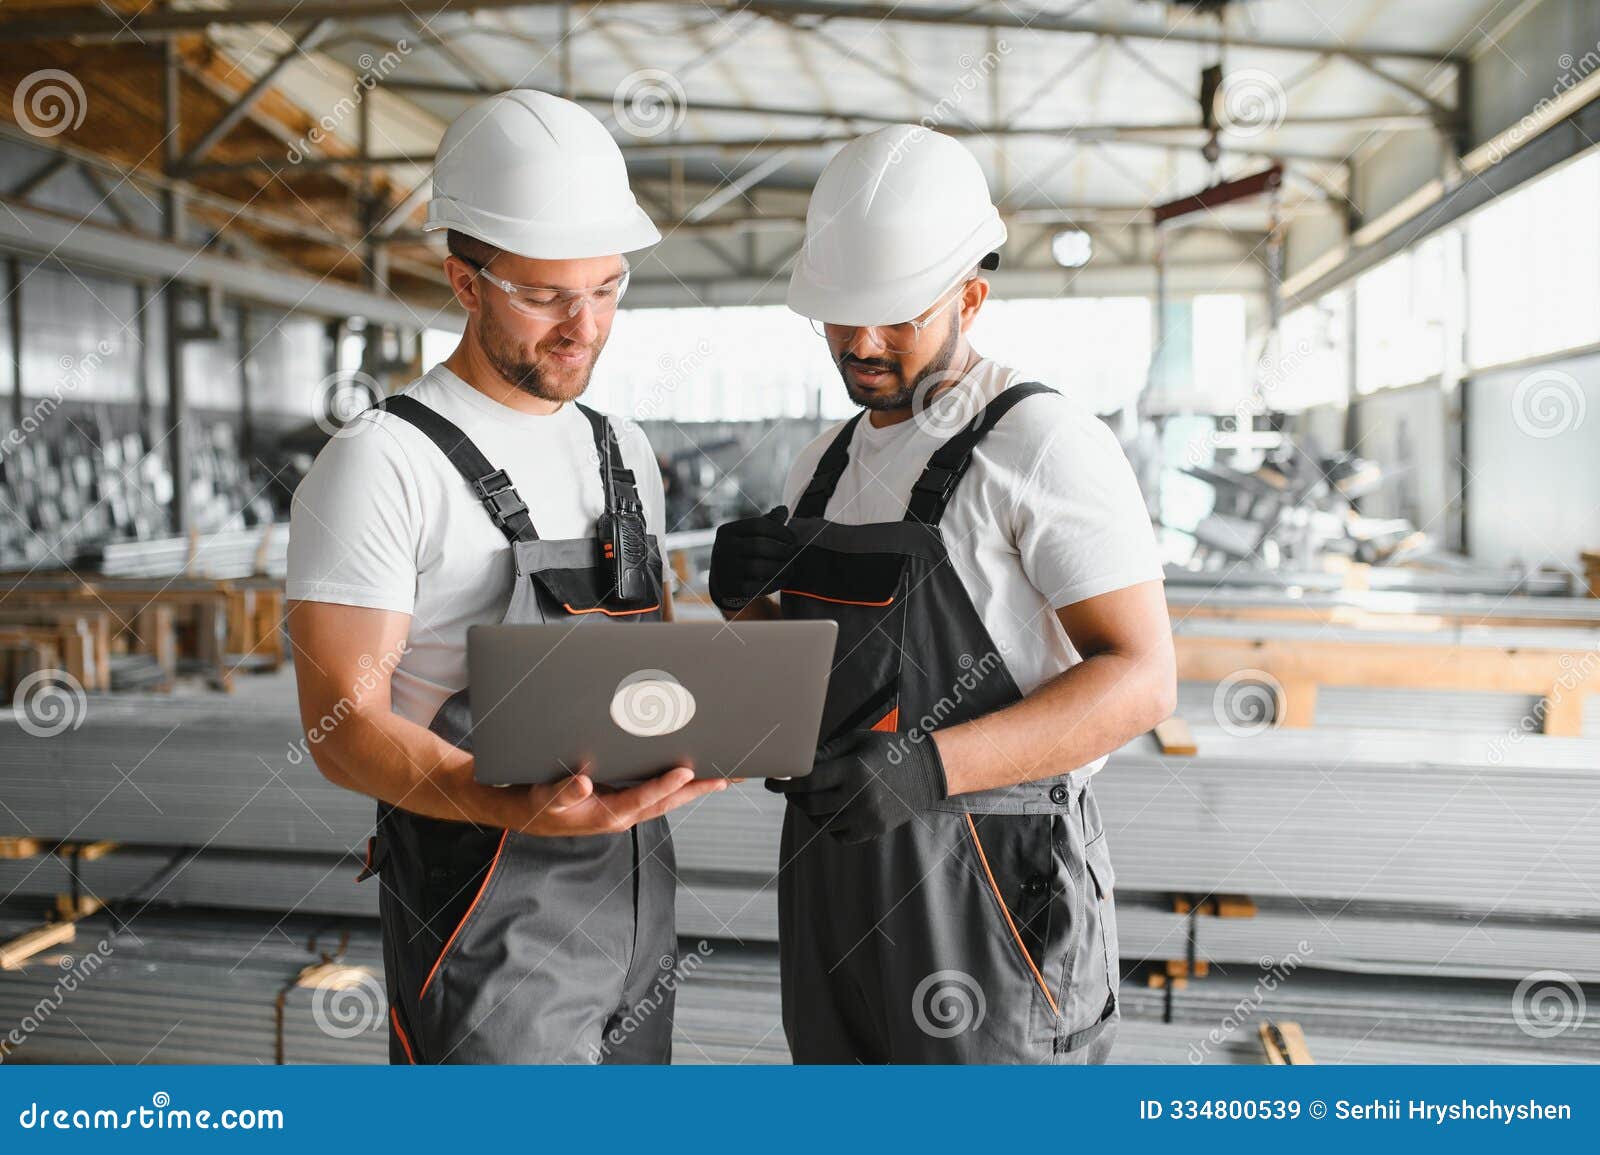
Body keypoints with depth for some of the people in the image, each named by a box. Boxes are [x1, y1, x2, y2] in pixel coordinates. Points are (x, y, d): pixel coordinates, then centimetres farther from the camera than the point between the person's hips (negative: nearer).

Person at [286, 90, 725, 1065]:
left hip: (637, 880, 7)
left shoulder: (624, 454, 10)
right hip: (488, 903, -7)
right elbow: (345, 728, -18)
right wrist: (509, 805, -35)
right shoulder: (382, 464, -13)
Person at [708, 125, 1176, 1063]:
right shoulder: (827, 466, 12)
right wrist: (743, 598, -7)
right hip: (835, 880, 7)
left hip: (986, 890, -7)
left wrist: (931, 766, -29)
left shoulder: (1044, 442, -12)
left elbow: (1140, 677, -17)